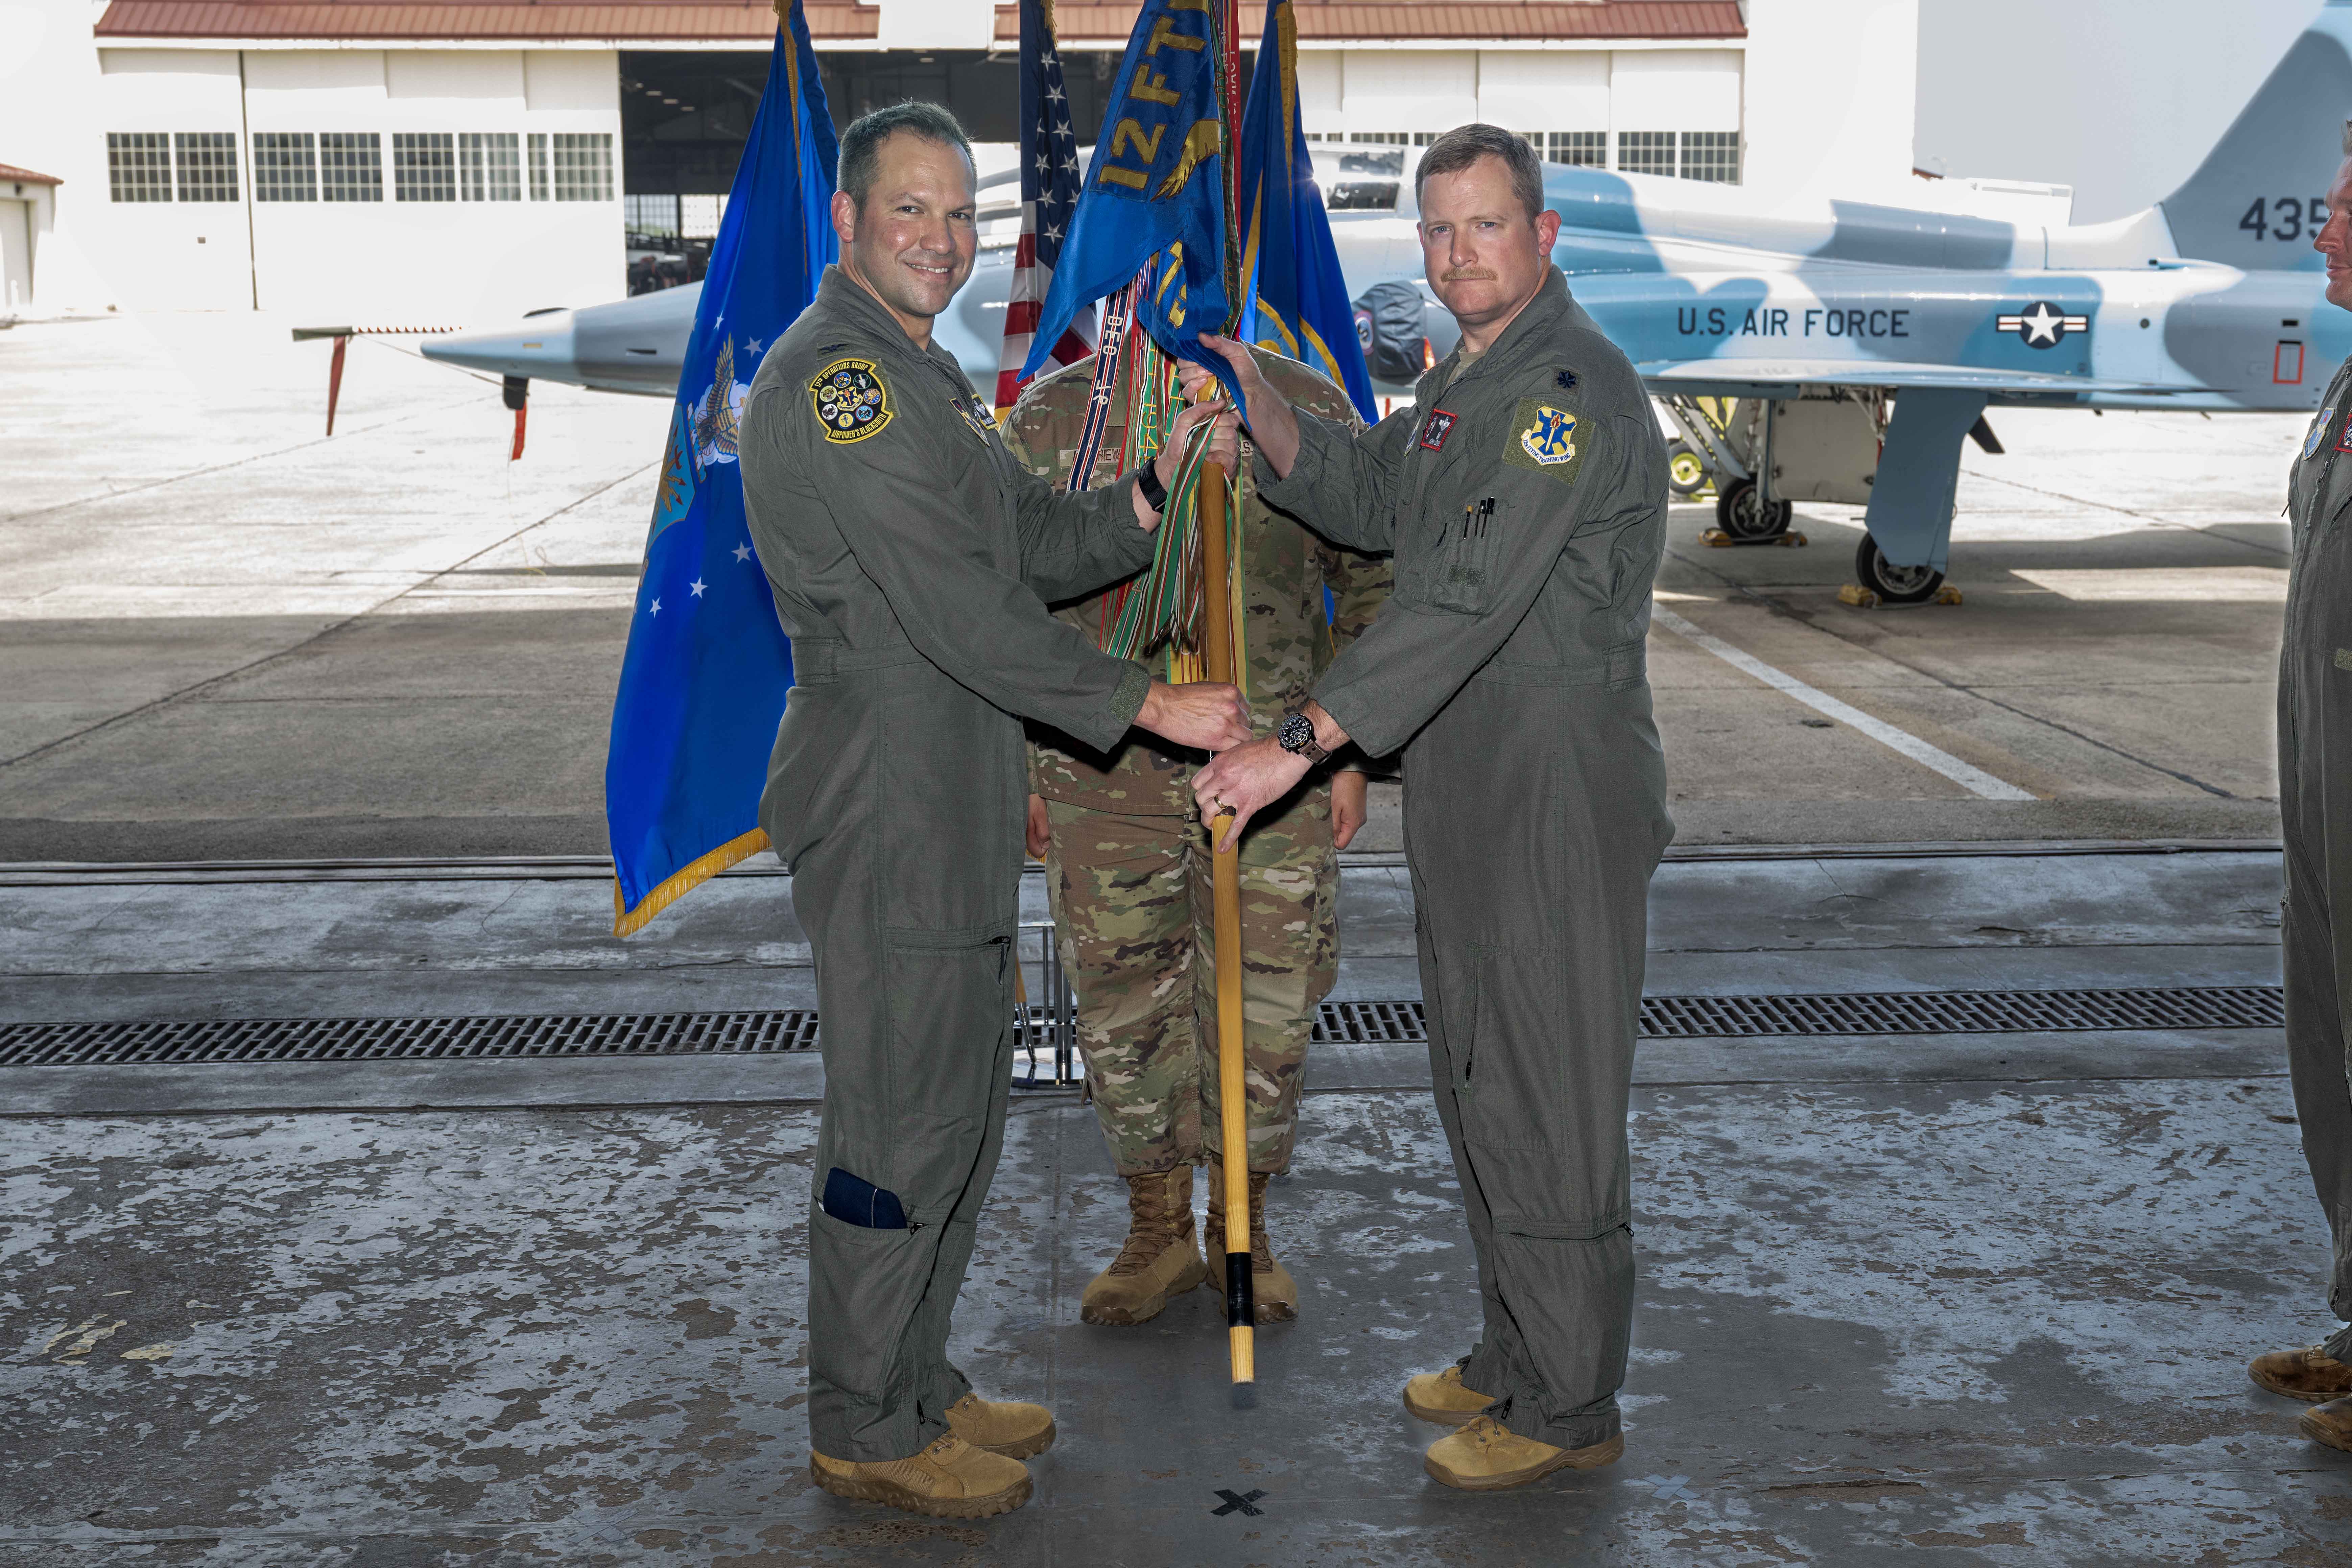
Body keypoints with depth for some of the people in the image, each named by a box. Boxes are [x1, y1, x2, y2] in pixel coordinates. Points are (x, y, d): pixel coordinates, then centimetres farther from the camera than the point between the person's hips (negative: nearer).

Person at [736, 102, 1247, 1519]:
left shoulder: (923, 376, 19)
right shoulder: (833, 375, -15)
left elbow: (1042, 550, 19)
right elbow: (956, 609, -21)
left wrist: (1163, 487, 3)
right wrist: (1148, 704, -20)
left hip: (956, 807, 10)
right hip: (880, 811, -10)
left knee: (965, 1104, 16)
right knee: (902, 1121, -2)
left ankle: (918, 1384, 30)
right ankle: (864, 1430, 13)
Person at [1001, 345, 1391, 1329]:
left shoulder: (1310, 413, 2)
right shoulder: (1048, 418, 3)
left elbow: (1369, 585, 8)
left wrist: (1349, 751, 4)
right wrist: (1016, 763, 6)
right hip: (1105, 772, 1)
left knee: (1266, 1005, 5)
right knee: (1123, 1005, 6)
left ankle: (1242, 1228, 25)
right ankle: (1158, 1233, 24)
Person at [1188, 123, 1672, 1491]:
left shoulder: (1574, 386, -18)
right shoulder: (1466, 377, 15)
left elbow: (1472, 597, -26)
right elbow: (1365, 496, 24)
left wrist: (1304, 740, -29)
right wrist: (1253, 395, 7)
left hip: (1562, 794, -10)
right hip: (1466, 788, 10)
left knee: (1546, 1102, -1)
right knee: (1479, 1084, 17)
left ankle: (1572, 1407, 13)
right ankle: (1518, 1357, 32)